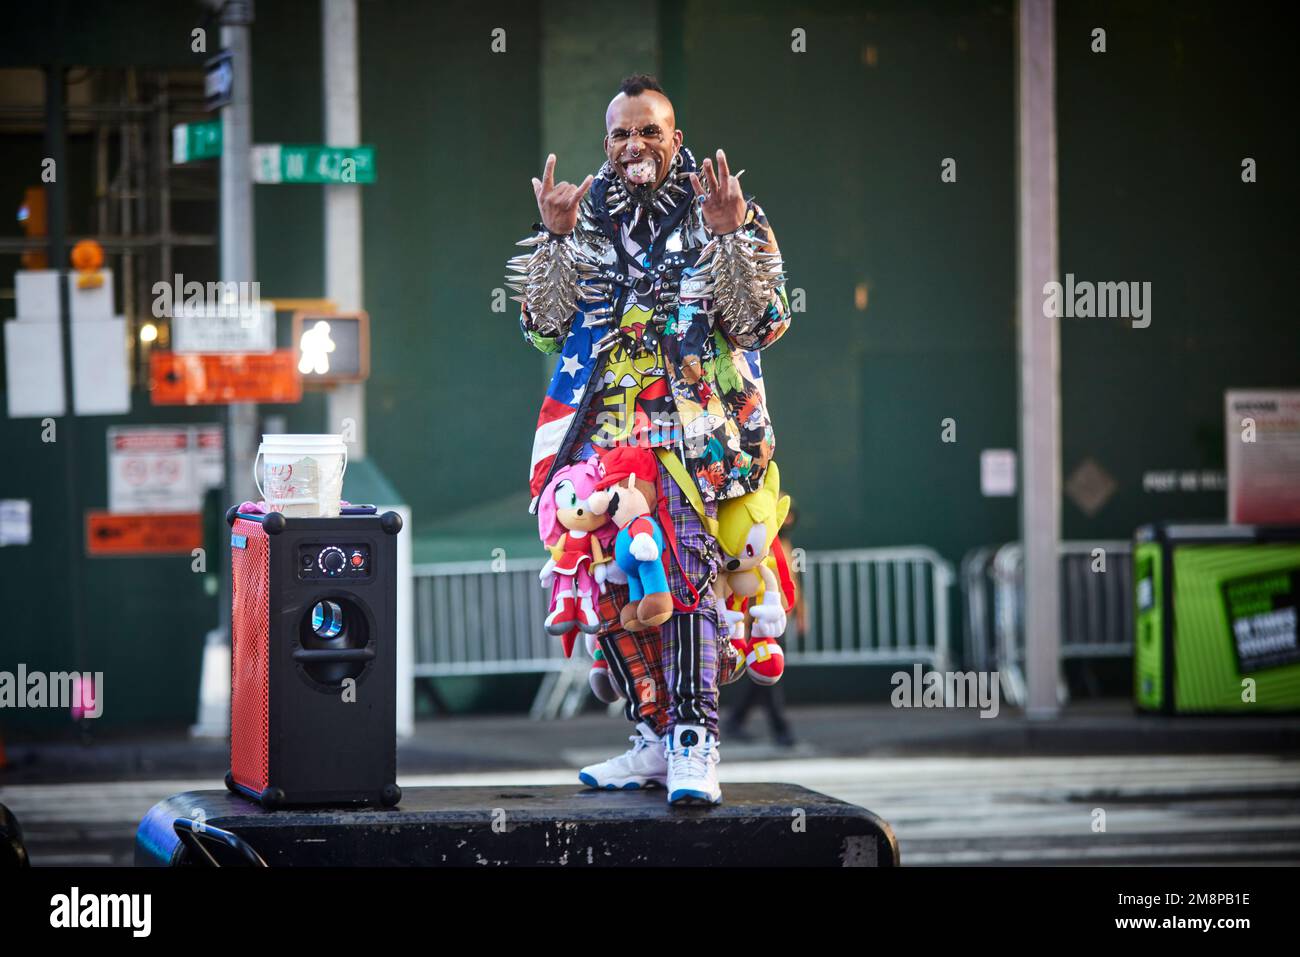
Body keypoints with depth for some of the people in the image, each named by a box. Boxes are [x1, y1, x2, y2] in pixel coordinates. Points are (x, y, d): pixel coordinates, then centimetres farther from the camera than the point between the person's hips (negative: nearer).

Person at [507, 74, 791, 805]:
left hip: (690, 430, -4)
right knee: (610, 584, 4)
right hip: (599, 430, 4)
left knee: (685, 574, -18)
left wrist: (728, 237, -11)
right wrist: (555, 237, -2)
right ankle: (655, 738, 14)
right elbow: (546, 328, 9)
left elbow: (762, 321, 0)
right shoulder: (585, 216, 15)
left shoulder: (723, 213, 8)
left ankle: (694, 746, -21)